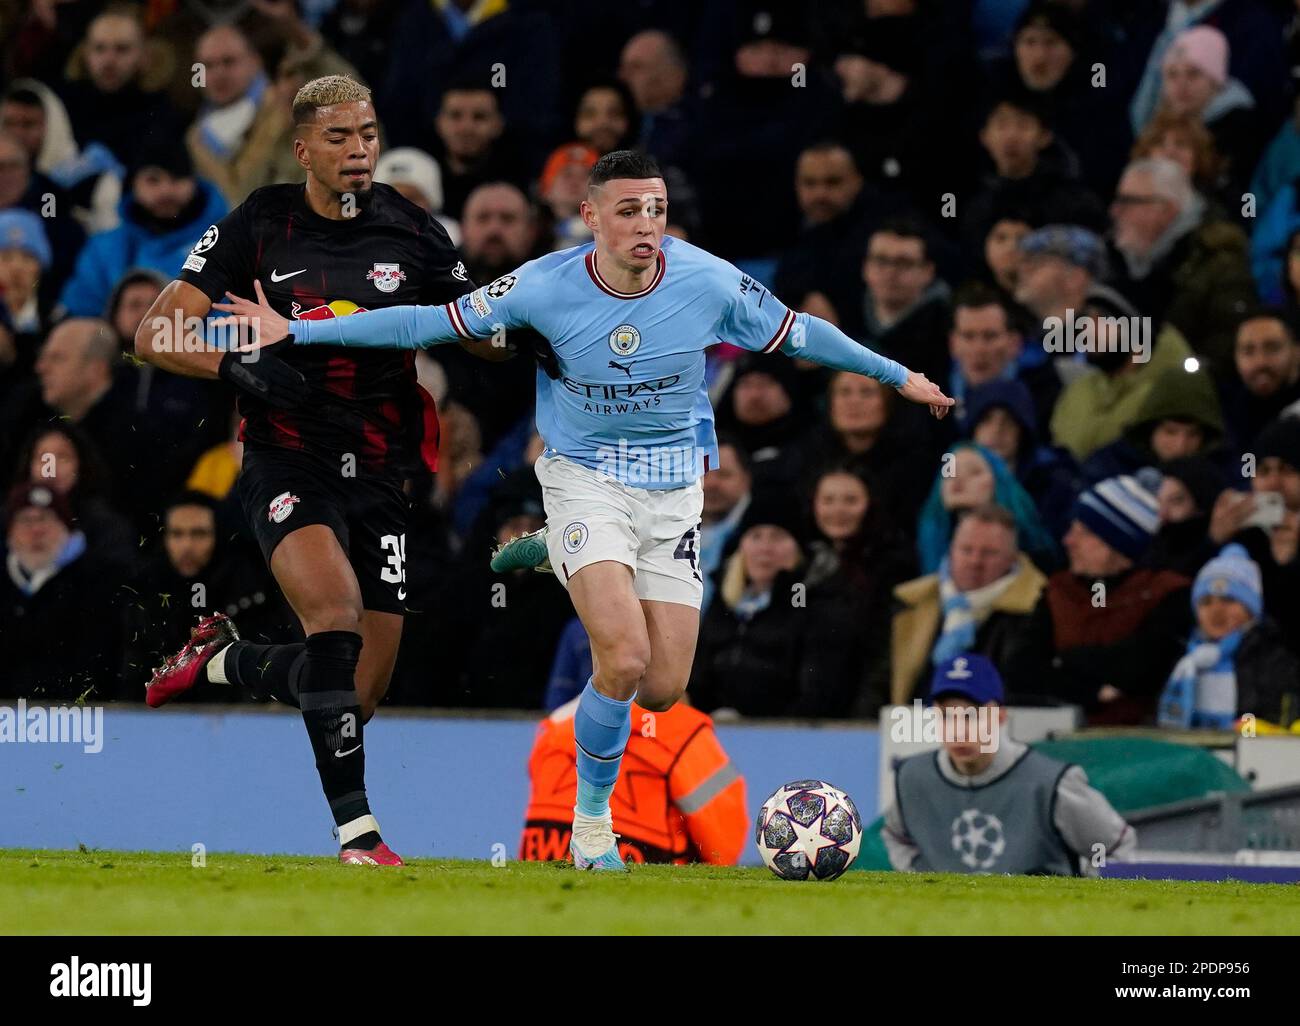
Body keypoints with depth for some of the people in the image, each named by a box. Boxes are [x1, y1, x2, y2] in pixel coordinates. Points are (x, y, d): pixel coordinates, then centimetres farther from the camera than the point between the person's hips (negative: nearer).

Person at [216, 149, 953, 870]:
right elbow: (430, 323, -8)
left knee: (663, 690, -1)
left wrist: (899, 376, 10)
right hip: (585, 478, -3)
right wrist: (298, 331, -8)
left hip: (672, 488, 3)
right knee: (625, 659, -24)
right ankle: (593, 817, 2)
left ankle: (565, 556, 28)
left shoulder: (710, 283, -14)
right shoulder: (546, 286, -16)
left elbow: (797, 334, 2)